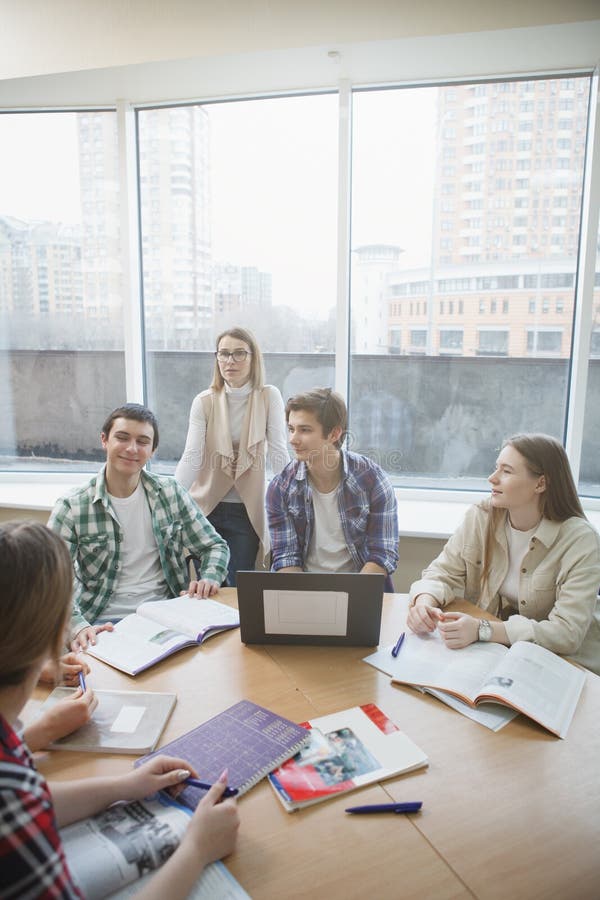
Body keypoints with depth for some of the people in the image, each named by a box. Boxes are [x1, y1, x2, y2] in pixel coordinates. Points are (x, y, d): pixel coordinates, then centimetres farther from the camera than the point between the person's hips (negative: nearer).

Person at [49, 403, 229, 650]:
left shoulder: (171, 493, 5)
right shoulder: (71, 508, -4)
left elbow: (215, 546, 11)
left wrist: (208, 578, -11)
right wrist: (78, 627, -29)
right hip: (105, 623, -2)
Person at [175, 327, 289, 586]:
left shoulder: (269, 397, -4)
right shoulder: (204, 402, -4)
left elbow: (279, 455, -8)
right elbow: (191, 457, -12)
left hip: (247, 510, 0)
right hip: (206, 506, 1)